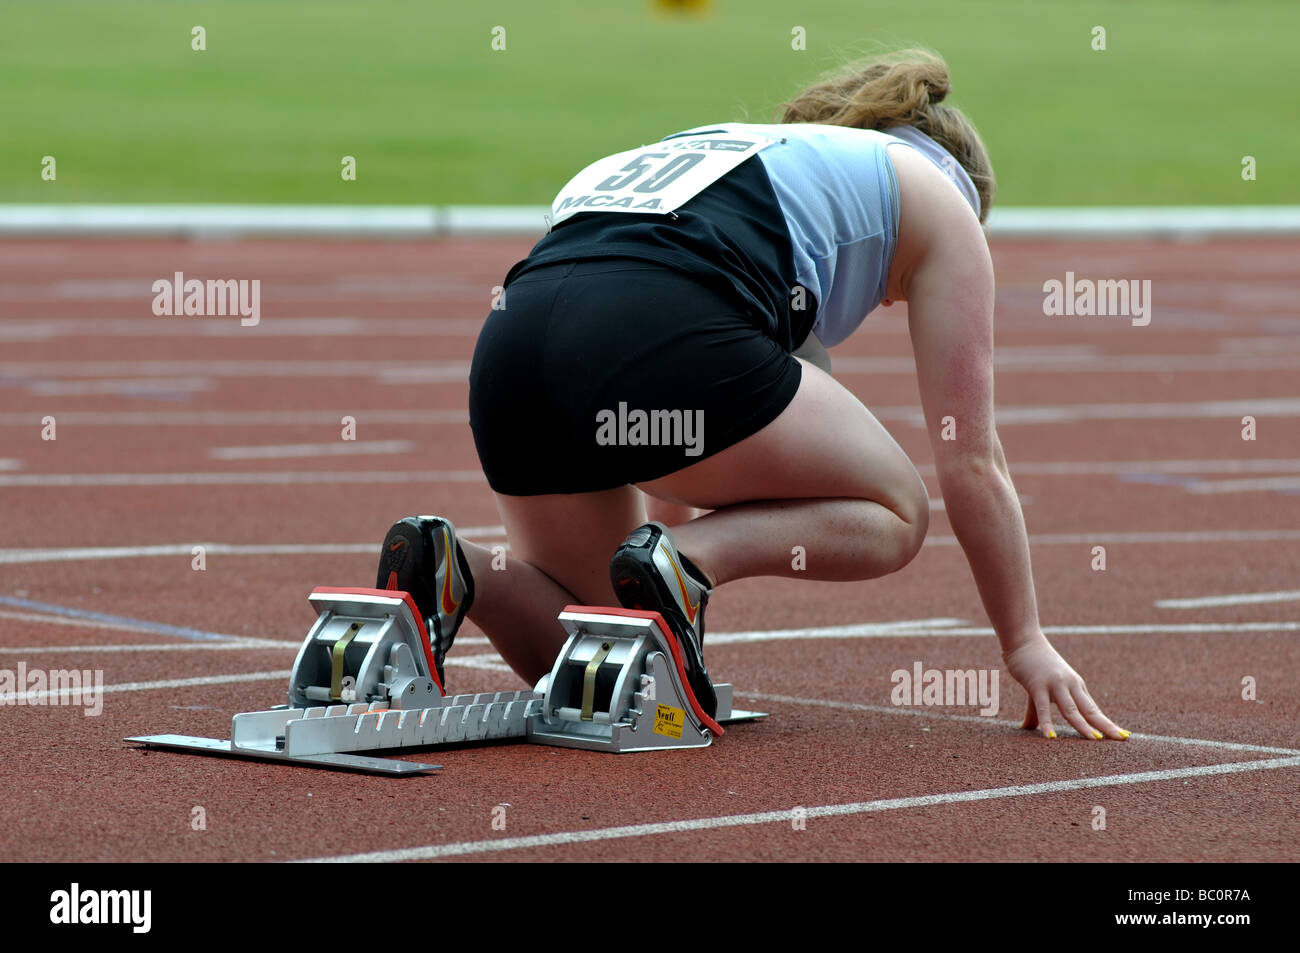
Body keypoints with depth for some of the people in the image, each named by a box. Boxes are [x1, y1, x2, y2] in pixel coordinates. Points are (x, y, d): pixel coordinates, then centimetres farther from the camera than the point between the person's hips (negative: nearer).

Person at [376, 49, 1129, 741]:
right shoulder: (935, 195, 25)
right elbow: (972, 461, 22)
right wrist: (1026, 642, 29)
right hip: (656, 338, -7)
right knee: (893, 510, 17)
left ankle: (457, 575, -7)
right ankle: (686, 563, -10)